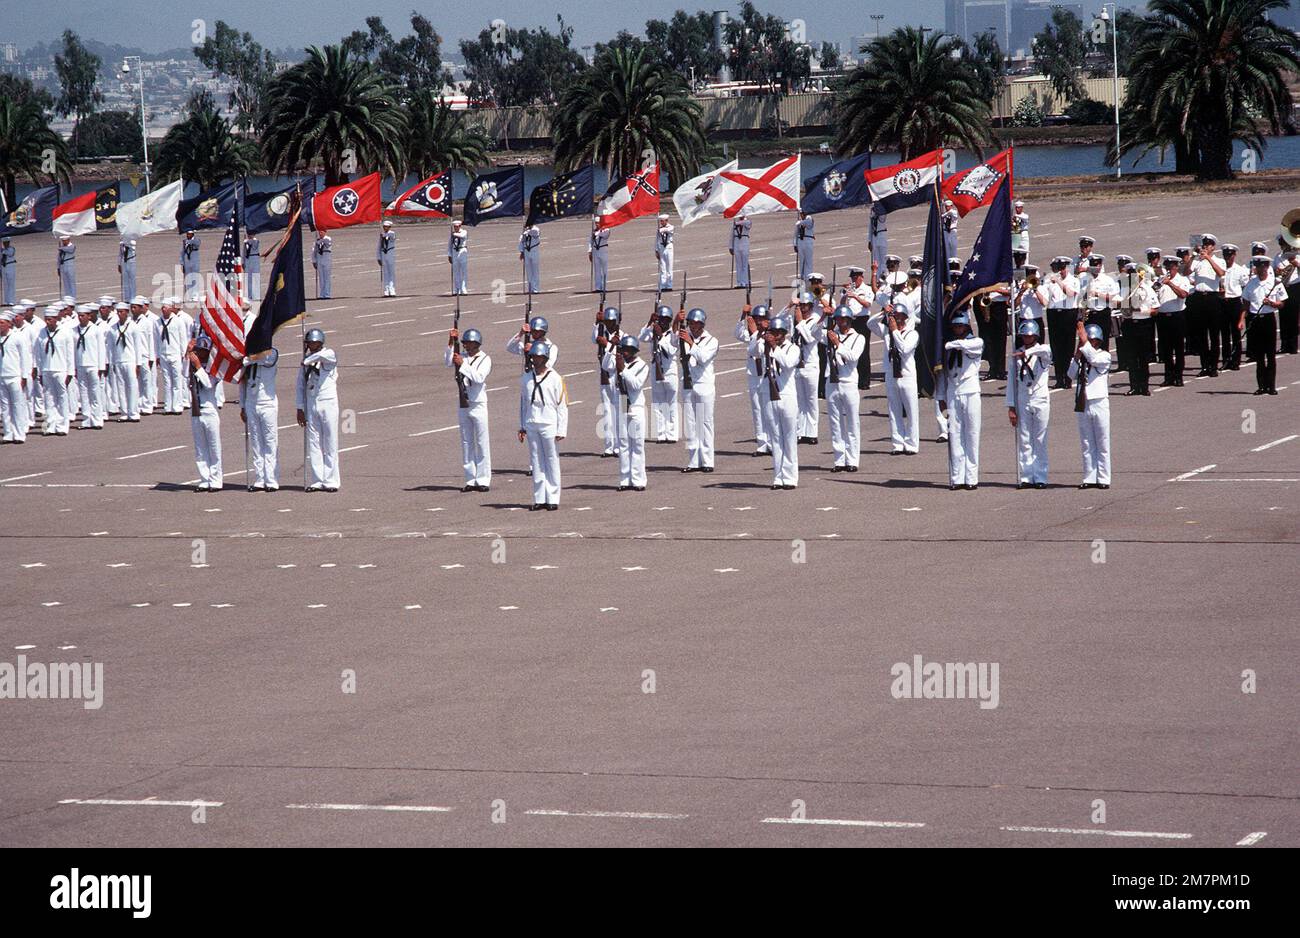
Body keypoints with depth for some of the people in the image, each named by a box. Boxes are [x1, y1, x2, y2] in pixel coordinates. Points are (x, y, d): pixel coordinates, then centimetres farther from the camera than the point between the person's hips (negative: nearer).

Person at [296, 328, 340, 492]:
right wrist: (300, 409, 6)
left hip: (328, 404, -4)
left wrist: (307, 360, -10)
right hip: (310, 405, 4)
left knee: (330, 445, -3)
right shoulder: (306, 362, 11)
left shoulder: (330, 355, -2)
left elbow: (322, 355, -27)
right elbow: (301, 385, 12)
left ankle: (330, 481, 0)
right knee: (313, 445, 3)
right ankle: (316, 481, 6)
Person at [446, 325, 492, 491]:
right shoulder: (462, 356, 8)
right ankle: (470, 479, 11)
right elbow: (448, 362, -9)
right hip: (462, 405, 4)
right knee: (466, 443, 7)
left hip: (478, 405, -4)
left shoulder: (485, 359, -3)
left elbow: (479, 378, -18)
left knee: (482, 443, -3)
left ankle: (483, 480, 0)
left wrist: (463, 365, -23)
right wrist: (451, 344, -17)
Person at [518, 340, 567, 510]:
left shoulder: (555, 378, -3)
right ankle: (539, 499, 10)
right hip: (531, 425, 4)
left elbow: (562, 405, -4)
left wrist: (561, 430, -8)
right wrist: (521, 427, 13)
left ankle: (553, 499, 4)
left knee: (552, 462, 0)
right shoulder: (526, 378, 9)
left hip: (549, 425, -4)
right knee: (536, 463, 6)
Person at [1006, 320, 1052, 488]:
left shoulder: (1042, 351, 1)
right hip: (1022, 400, 2)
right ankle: (1025, 477, 4)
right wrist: (1011, 407, 1)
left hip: (1041, 399, -2)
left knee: (1040, 441, 0)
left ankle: (1040, 477, 3)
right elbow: (1012, 381, 6)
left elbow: (1045, 350, -26)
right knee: (1024, 441, 1)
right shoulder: (1016, 356, 7)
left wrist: (1027, 353, -38)